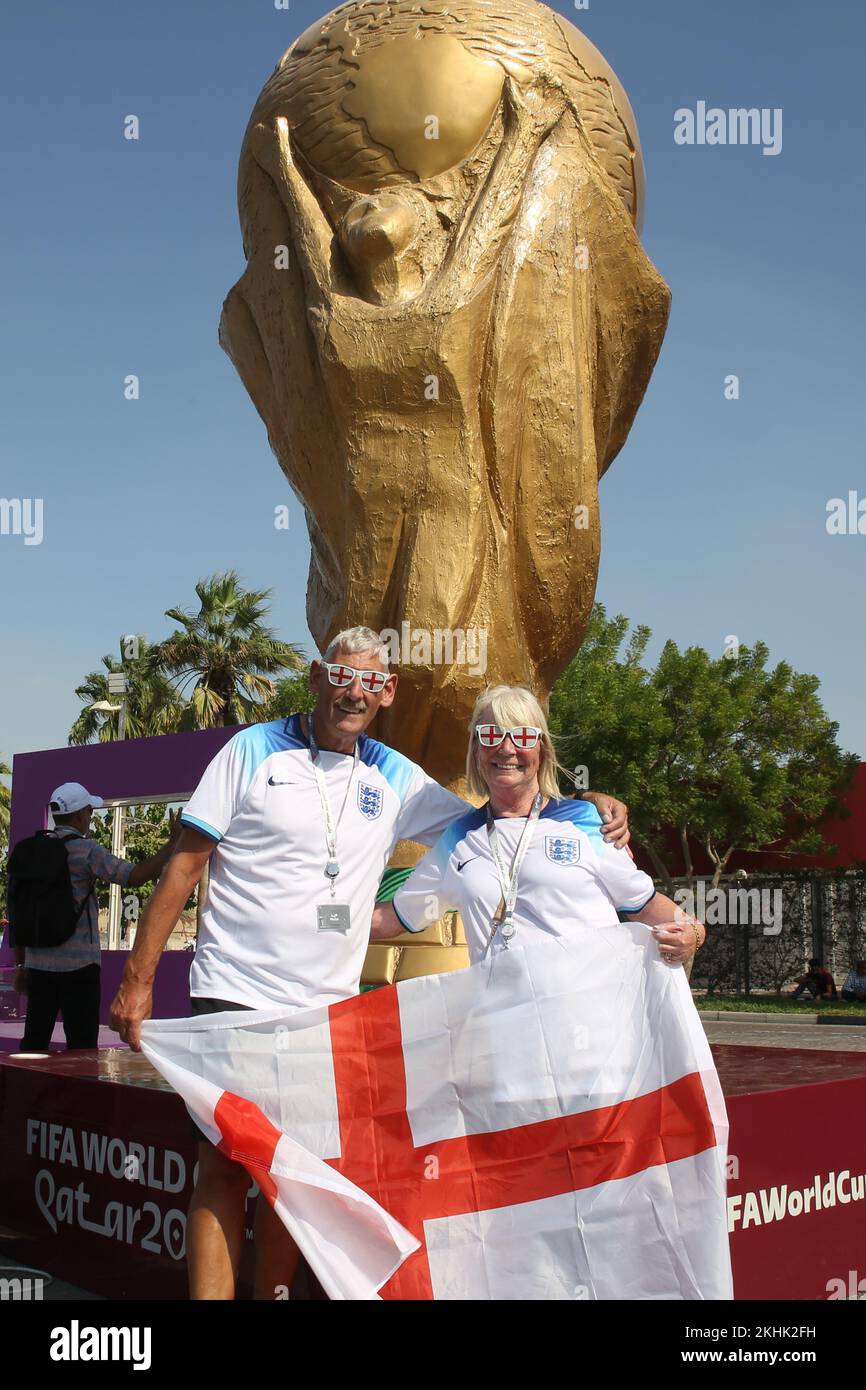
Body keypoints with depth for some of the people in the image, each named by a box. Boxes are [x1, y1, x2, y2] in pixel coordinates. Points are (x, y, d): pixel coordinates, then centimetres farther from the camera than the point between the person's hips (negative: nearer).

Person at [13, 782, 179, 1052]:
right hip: (78, 964, -6)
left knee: (34, 1041, 11)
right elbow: (136, 876, -18)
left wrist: (20, 964, 17)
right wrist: (174, 841, -10)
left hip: (38, 964, 6)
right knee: (81, 1047, -2)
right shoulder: (86, 851, -8)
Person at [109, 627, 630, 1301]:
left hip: (328, 1007, 4)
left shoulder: (395, 779, 9)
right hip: (235, 994, -3)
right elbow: (185, 866, -2)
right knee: (224, 1167, -5)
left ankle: (273, 1292, 20)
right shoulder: (255, 751, -1)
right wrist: (138, 979, -6)